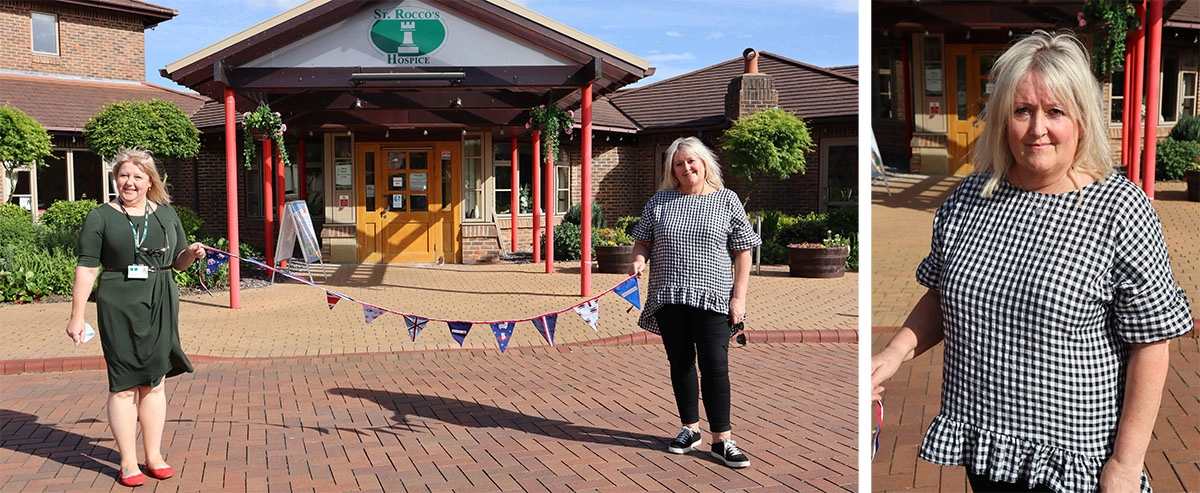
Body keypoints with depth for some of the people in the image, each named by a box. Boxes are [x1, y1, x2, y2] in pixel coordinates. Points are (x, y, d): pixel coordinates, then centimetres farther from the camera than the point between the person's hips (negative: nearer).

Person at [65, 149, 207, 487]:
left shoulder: (166, 214, 12)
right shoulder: (100, 217, 0)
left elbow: (178, 261, 17)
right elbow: (86, 269, -3)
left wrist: (191, 253, -6)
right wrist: (77, 316, -6)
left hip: (160, 306, 4)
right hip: (119, 307, -3)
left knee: (154, 381, 9)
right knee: (124, 385, 0)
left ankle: (154, 455, 20)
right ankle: (128, 462, 10)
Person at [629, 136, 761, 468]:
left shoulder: (726, 199, 2)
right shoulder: (660, 201, 9)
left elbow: (742, 251, 1)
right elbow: (642, 240, 15)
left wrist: (739, 297, -5)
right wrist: (639, 260, -8)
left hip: (712, 299, -3)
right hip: (669, 298, 3)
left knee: (715, 366, -5)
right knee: (680, 363, 11)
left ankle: (722, 439, 4)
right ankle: (690, 429, 25)